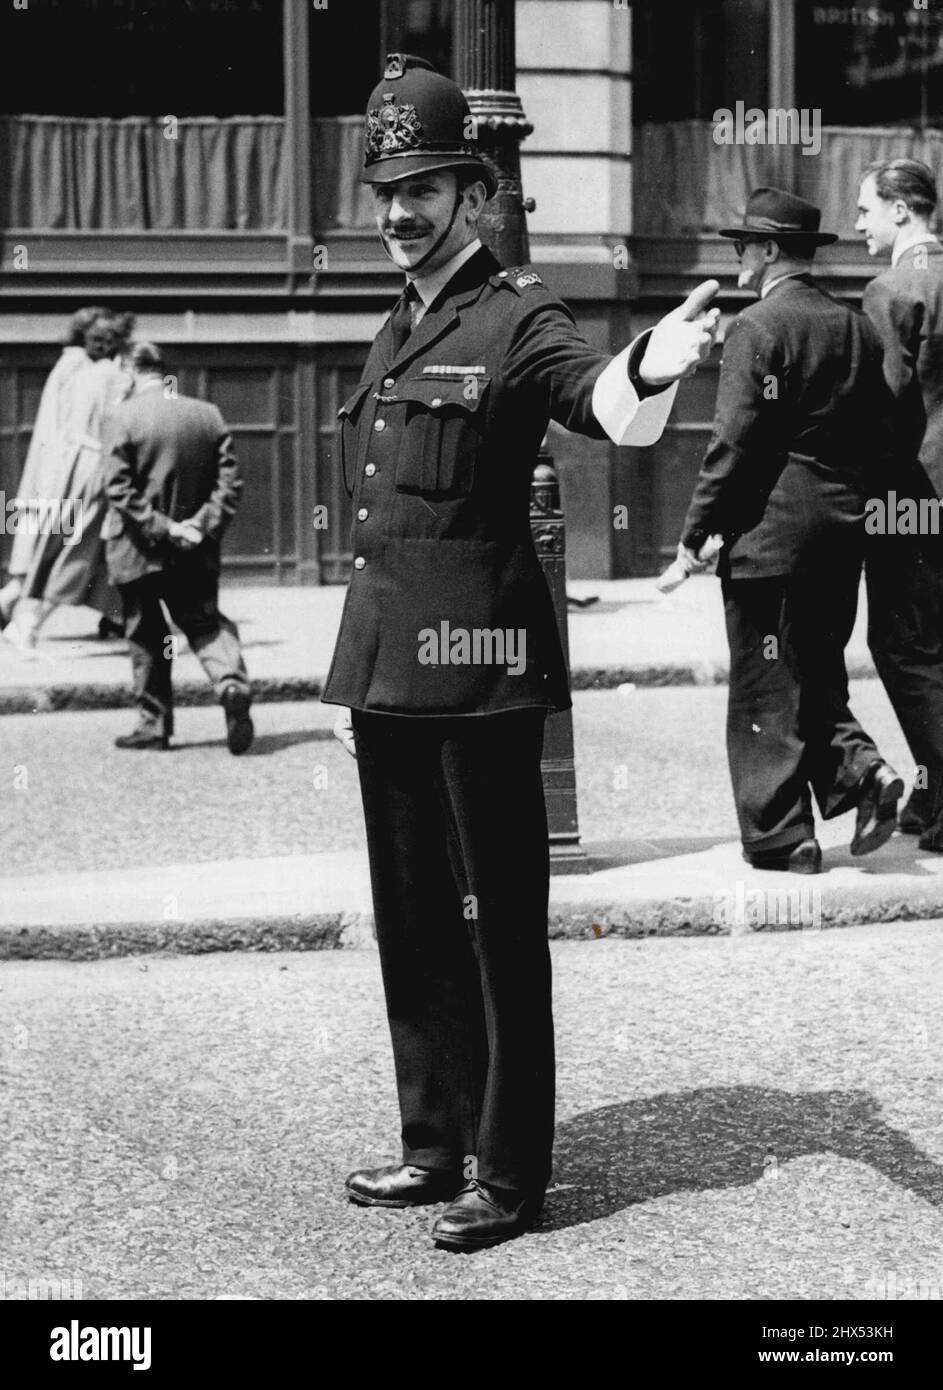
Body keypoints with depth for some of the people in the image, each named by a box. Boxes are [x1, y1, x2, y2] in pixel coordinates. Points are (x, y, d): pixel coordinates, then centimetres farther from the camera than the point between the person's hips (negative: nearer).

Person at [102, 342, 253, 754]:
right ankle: (232, 682, -17)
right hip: (195, 552, 3)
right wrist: (202, 526, -5)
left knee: (146, 636, 9)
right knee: (205, 623, 11)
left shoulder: (123, 419, -11)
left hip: (139, 550, -3)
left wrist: (161, 528, -15)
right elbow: (229, 481, 0)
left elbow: (120, 490, -17)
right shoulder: (208, 415, 3)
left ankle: (154, 724, 13)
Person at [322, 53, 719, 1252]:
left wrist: (650, 371, -48)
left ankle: (509, 1171, 7)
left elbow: (619, 420, -25)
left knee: (497, 925, -1)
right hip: (389, 667, 8)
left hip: (478, 661, -8)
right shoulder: (394, 336, 17)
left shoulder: (517, 321, -6)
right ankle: (438, 1142, 26)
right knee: (411, 919, 14)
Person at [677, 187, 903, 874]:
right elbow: (881, 435, 11)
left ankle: (782, 836, 6)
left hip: (770, 533, -7)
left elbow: (735, 443, -14)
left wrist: (697, 535, -9)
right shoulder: (858, 328, 9)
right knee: (819, 674, 20)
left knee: (767, 689, 2)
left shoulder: (756, 328, -11)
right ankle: (861, 770, 0)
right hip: (843, 533, 7)